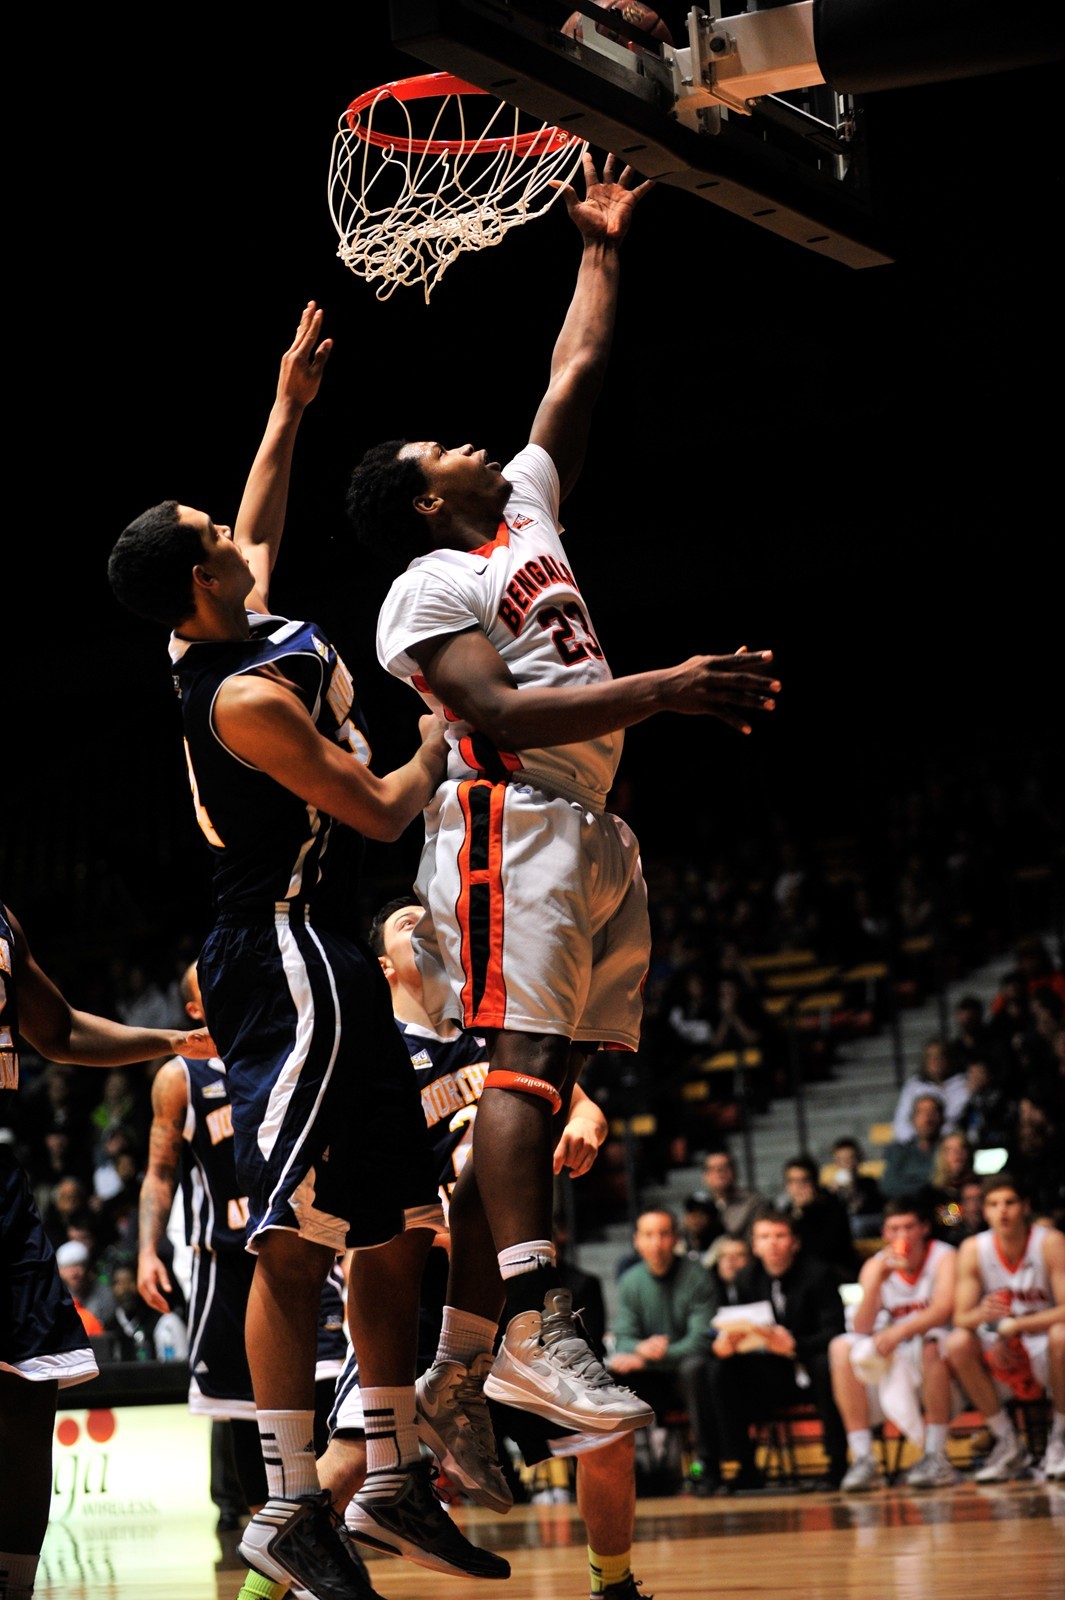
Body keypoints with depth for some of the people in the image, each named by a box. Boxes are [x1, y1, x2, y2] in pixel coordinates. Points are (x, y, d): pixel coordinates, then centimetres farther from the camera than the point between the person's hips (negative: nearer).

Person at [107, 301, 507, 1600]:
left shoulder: (236, 635, 9)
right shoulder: (246, 695, -19)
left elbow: (260, 532, 31)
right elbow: (380, 811, -15)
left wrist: (289, 408, 32)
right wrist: (446, 733, 2)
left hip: (323, 967, 10)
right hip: (291, 965, -10)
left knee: (394, 1228, 12)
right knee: (293, 1238, -10)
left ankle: (396, 1474, 18)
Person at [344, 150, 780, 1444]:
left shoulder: (526, 507, 21)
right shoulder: (426, 588, -4)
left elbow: (577, 374, 29)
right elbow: (501, 714, -19)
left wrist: (600, 247, 29)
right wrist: (663, 691, -24)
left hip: (587, 827, 9)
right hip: (510, 825, -9)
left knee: (550, 1069, 4)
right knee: (524, 1061, -18)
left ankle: (479, 1324, 5)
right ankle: (527, 1337, -26)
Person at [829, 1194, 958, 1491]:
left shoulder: (943, 1257, -7)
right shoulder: (875, 1266, 3)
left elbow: (943, 1309, -24)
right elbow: (862, 1328, -7)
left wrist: (898, 1333, -39)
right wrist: (877, 1280, -22)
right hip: (892, 1359, 4)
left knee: (931, 1344, -37)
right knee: (842, 1348, -18)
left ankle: (935, 1456, -33)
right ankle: (862, 1458, -23)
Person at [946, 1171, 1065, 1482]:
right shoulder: (973, 1249, -6)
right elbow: (960, 1318, -9)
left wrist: (1013, 1325, -27)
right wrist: (982, 1315, -33)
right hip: (1003, 1354, 3)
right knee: (958, 1344, -25)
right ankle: (1009, 1444, -10)